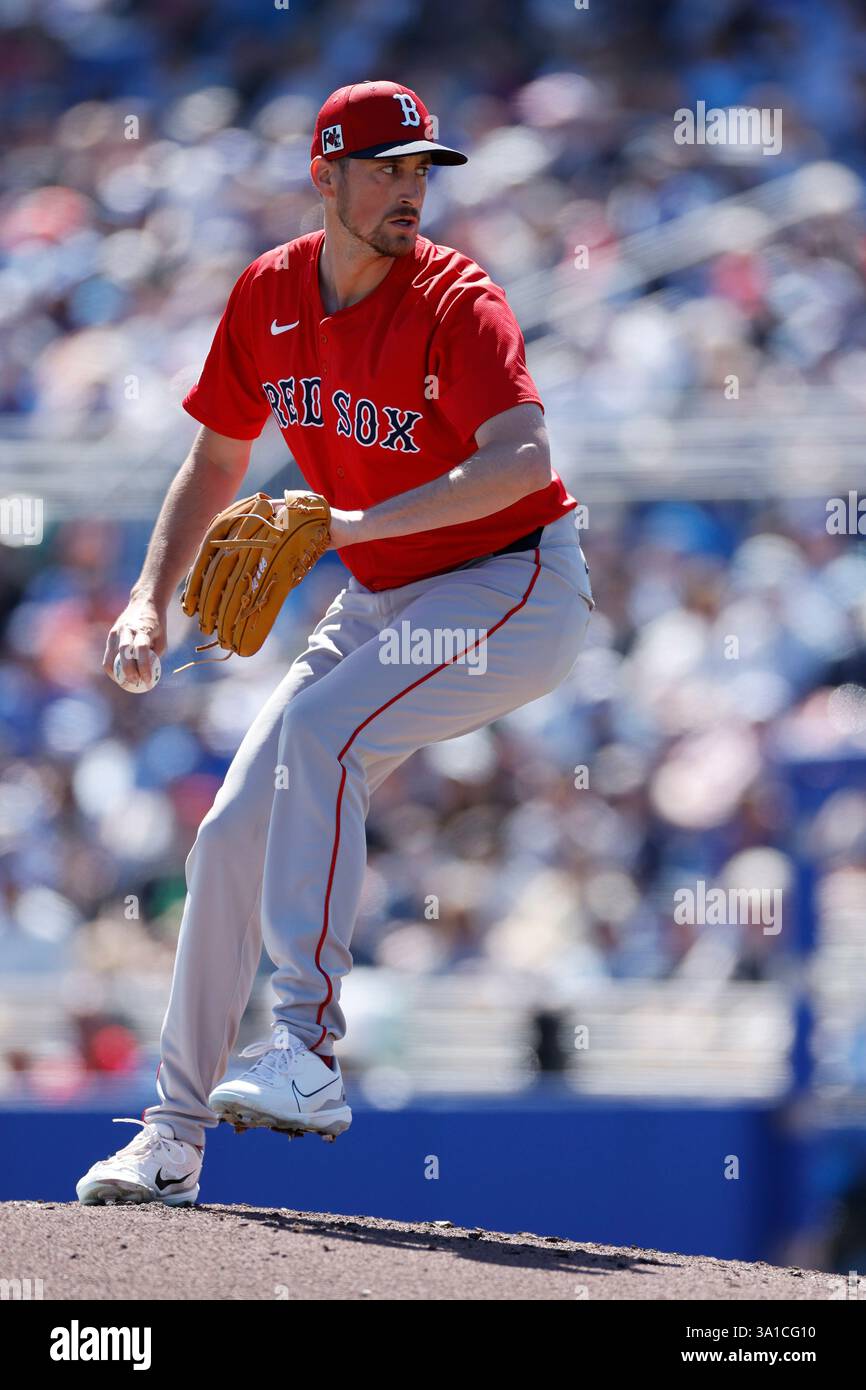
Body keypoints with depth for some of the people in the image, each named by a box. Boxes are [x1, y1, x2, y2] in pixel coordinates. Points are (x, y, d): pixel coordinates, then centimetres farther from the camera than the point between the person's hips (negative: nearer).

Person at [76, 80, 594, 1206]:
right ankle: (174, 1136, 11)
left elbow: (522, 458, -37)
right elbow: (218, 458, 12)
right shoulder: (269, 295, -1)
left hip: (517, 590, -7)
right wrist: (152, 597, 0)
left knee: (321, 731, -30)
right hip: (383, 603, 7)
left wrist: (359, 524, -43)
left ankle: (308, 1051, -31)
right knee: (234, 833, 2)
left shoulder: (455, 301, -21)